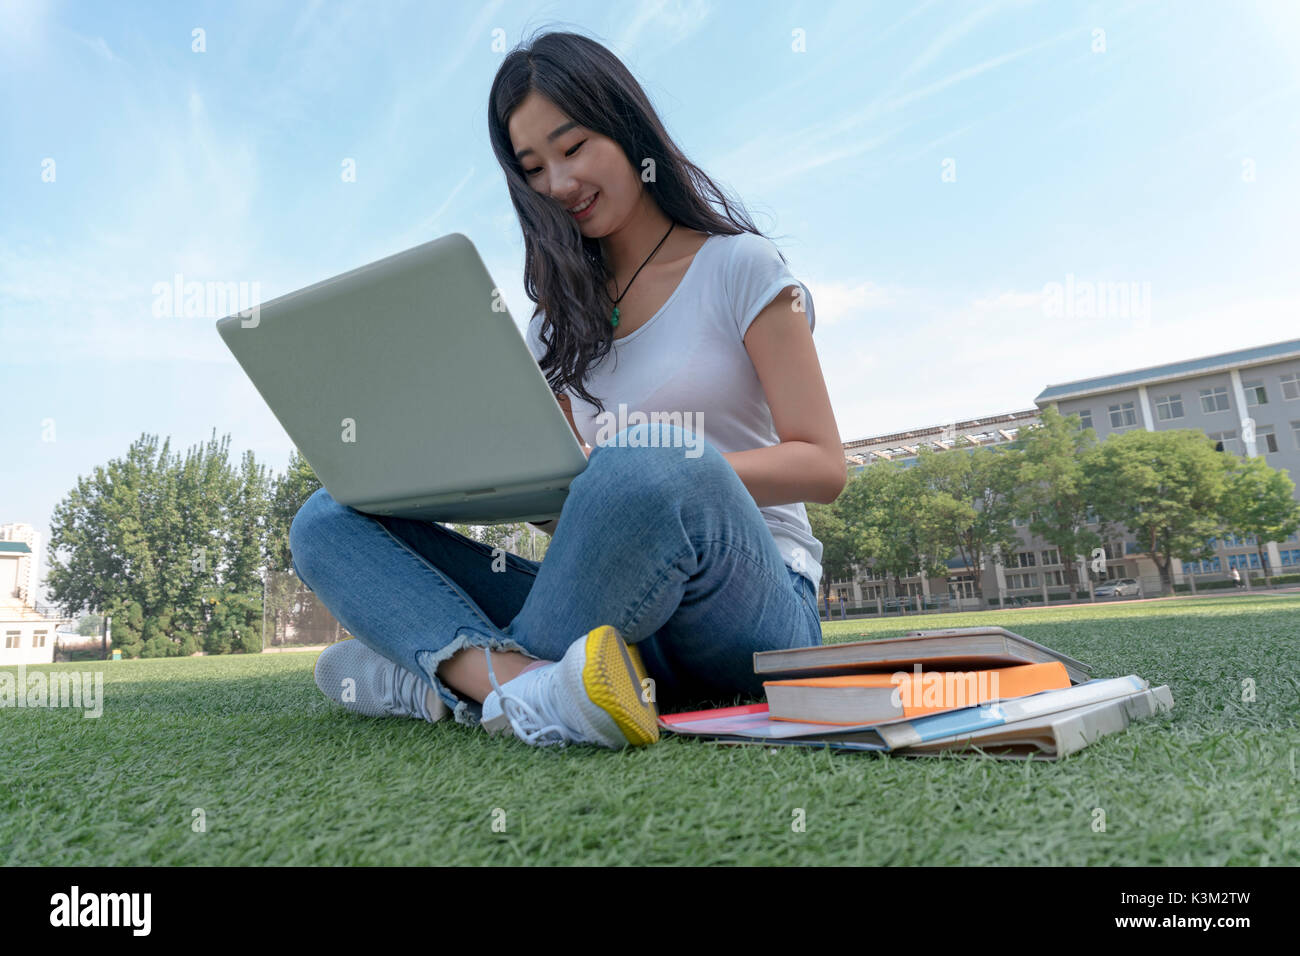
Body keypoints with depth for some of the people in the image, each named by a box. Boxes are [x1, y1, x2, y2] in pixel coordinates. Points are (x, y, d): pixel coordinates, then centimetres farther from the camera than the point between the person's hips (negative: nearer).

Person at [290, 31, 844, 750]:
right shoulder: (561, 320, 17)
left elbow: (823, 465, -3)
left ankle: (454, 678, -15)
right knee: (328, 519, -7)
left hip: (752, 607, -4)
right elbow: (575, 509, 14)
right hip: (621, 615, 4)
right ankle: (524, 683, -34)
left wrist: (672, 468, -19)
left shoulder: (738, 266, 4)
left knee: (650, 470, -39)